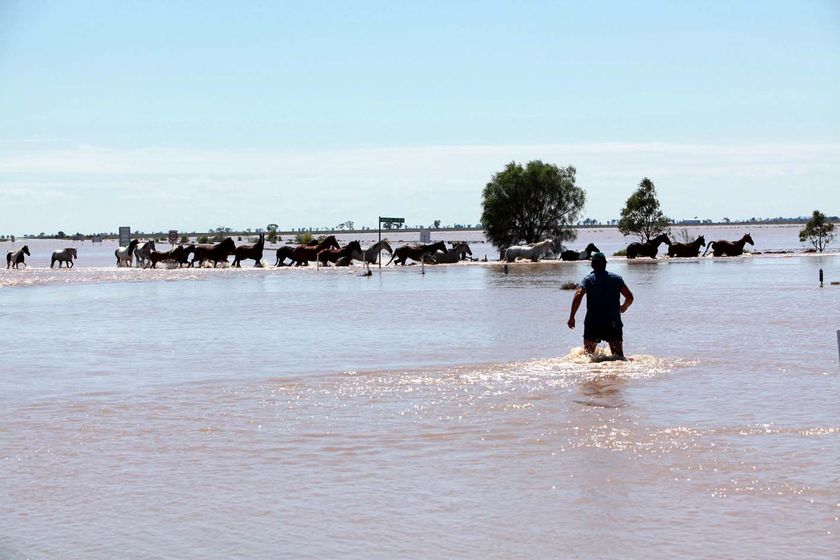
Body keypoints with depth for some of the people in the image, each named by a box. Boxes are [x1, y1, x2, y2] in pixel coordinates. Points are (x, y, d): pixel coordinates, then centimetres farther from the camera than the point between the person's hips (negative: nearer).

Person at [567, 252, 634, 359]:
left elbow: (578, 295, -15)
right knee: (619, 357, 3)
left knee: (587, 354, 10)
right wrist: (624, 307, 26)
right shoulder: (616, 278, 7)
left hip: (593, 324, -1)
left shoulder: (588, 279, 1)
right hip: (613, 324, 1)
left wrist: (572, 317, -11)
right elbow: (630, 297, 4)